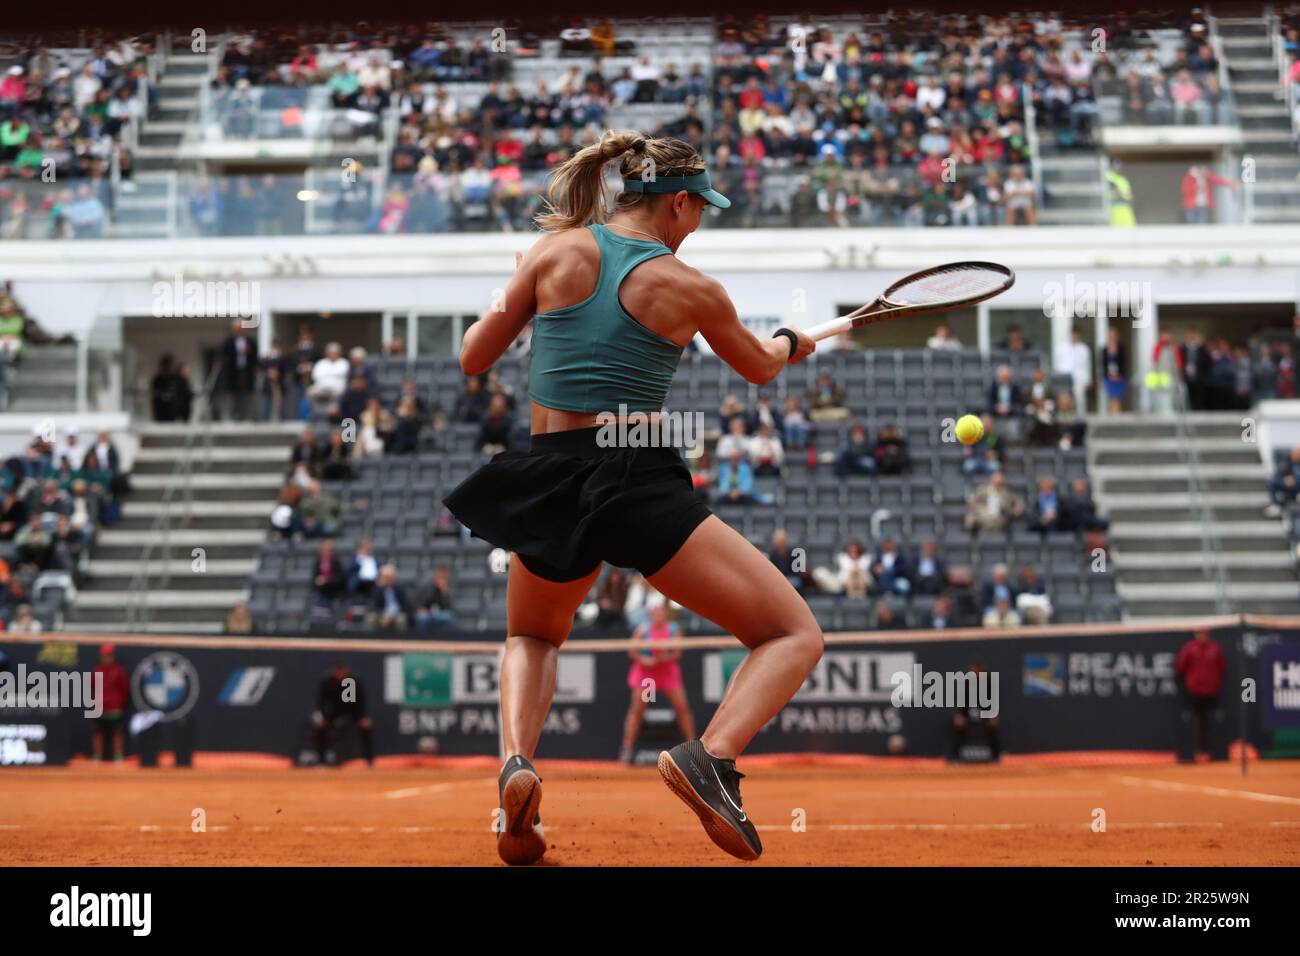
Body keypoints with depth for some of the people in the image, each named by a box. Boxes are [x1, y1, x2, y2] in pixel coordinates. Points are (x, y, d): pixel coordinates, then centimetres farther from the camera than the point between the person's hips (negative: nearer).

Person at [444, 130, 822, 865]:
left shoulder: (555, 251, 4)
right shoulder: (689, 289, 1)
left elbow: (474, 359, 9)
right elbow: (760, 367, 21)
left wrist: (513, 299, 28)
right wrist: (794, 343, 44)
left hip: (547, 485, 4)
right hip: (642, 485, -4)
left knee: (533, 638, 32)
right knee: (796, 637, 2)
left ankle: (518, 762, 0)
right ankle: (712, 755, -28)